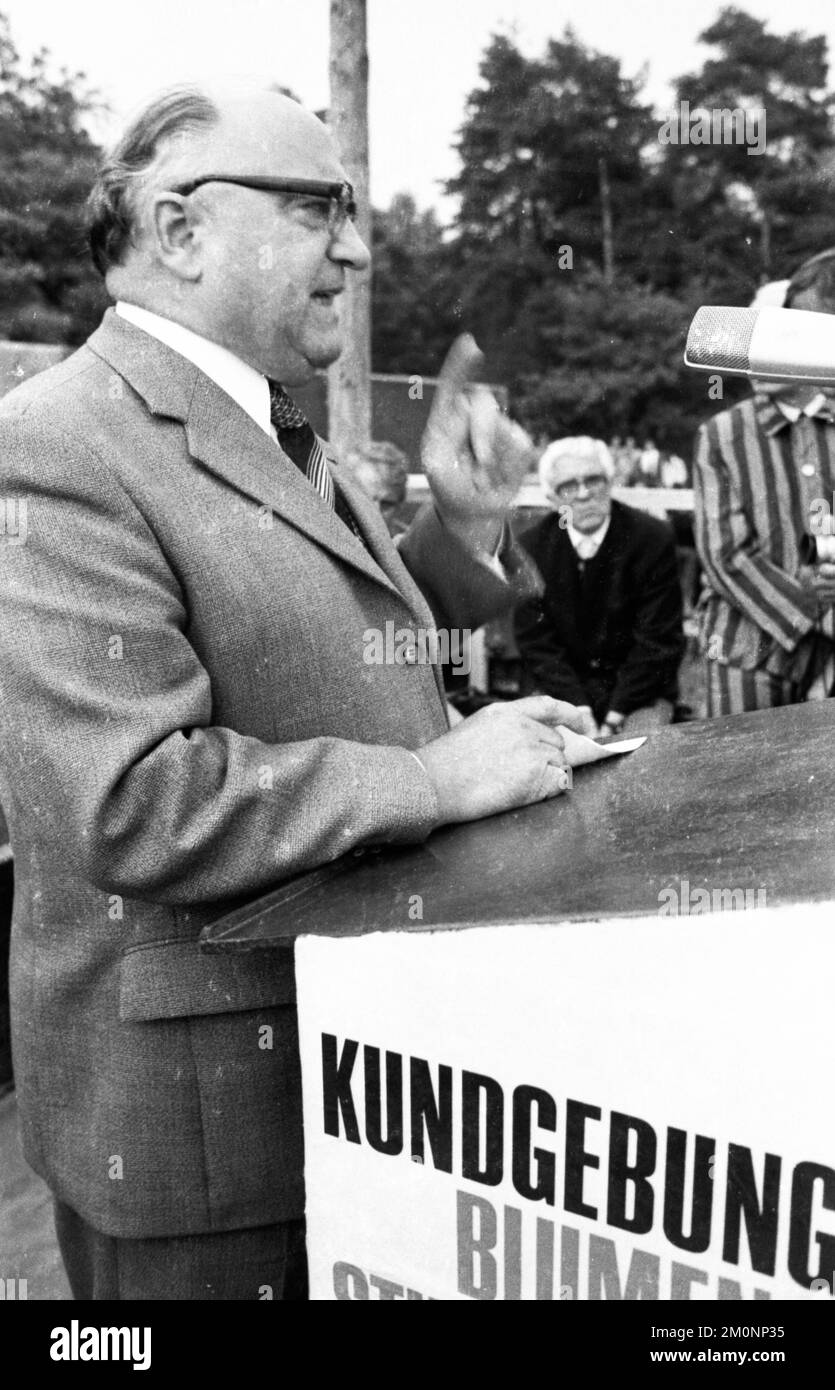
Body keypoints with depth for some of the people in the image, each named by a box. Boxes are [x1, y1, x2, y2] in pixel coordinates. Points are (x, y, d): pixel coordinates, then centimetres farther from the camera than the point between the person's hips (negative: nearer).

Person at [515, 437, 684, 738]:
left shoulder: (653, 538, -8)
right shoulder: (531, 548, -4)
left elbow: (657, 641, -8)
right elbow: (536, 644, -3)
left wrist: (615, 718, -15)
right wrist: (580, 711, -15)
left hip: (638, 689, -1)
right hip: (558, 687, 1)